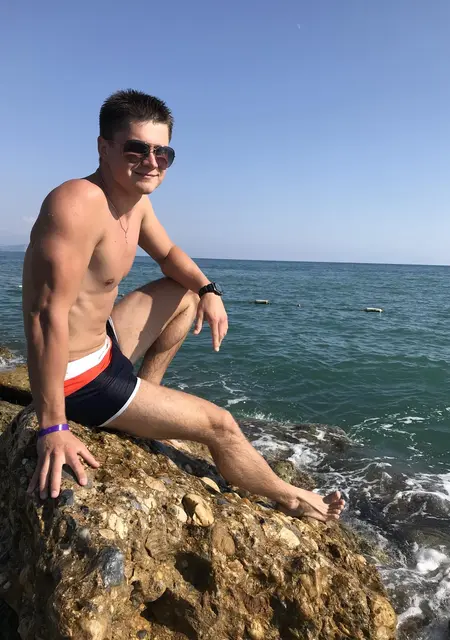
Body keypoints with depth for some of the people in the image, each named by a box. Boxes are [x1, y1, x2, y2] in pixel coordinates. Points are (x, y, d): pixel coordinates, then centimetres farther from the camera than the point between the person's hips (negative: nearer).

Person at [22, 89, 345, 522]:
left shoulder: (136, 201, 2)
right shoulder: (81, 202, -26)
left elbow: (168, 254, 19)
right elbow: (48, 315, -31)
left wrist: (209, 290, -1)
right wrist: (53, 429, -31)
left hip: (102, 346, 9)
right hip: (78, 377, -9)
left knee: (186, 294, 23)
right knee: (220, 424, -3)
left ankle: (145, 396, 22)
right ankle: (289, 500, 23)